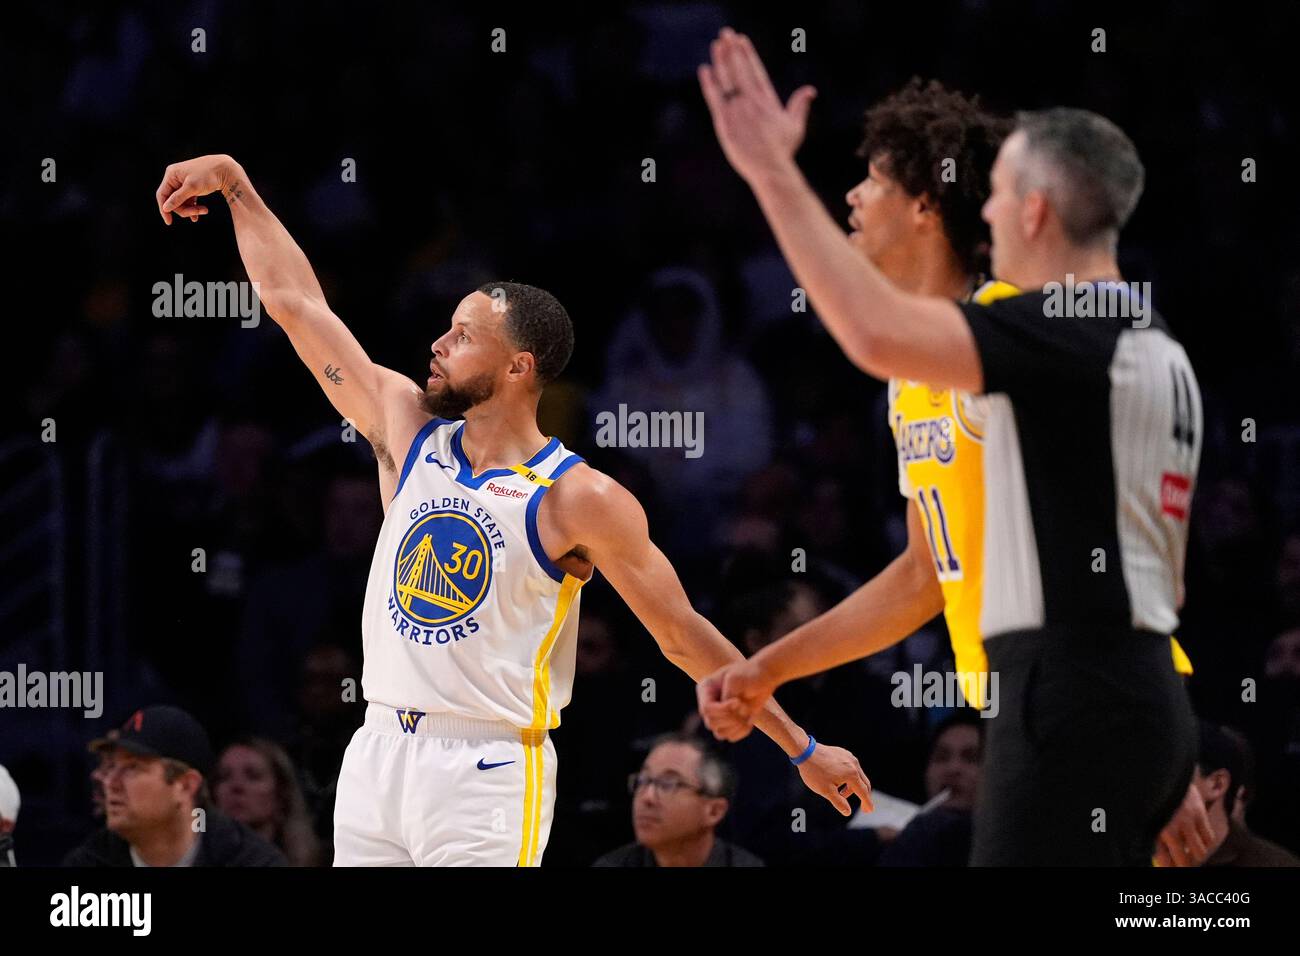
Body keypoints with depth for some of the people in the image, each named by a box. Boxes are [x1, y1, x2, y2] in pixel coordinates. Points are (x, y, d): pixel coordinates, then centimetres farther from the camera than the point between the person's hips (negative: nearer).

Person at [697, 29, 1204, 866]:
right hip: (1145, 692, 10)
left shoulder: (1070, 331, -13)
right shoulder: (1160, 351, 19)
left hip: (1073, 698, -10)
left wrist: (774, 175, -23)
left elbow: (882, 334, -28)